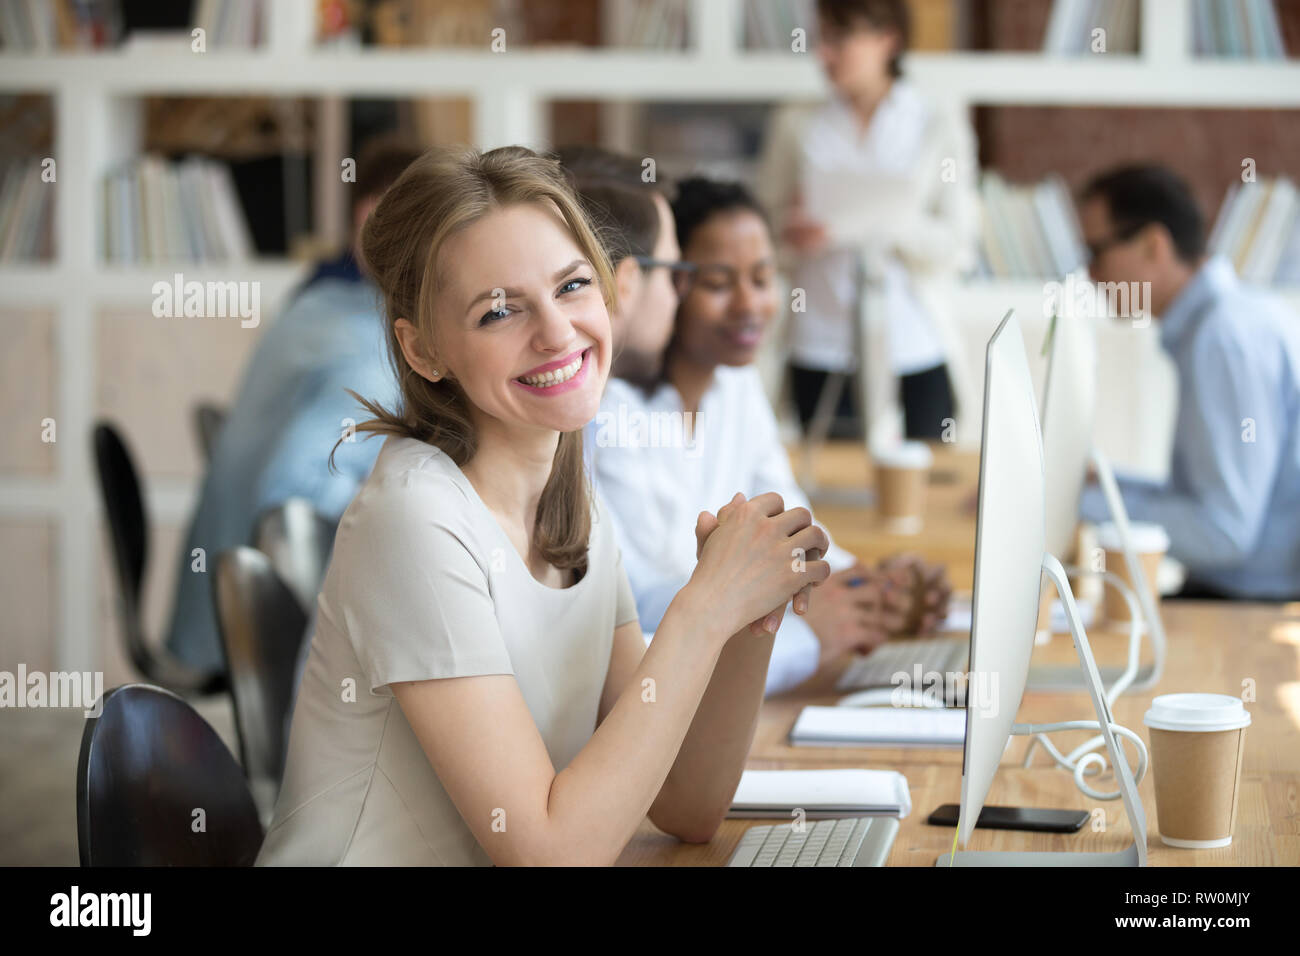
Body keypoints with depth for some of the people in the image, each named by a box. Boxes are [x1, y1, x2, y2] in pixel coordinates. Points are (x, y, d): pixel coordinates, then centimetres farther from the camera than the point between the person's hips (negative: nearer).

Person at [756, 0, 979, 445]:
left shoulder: (941, 128, 4)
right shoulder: (797, 126, 10)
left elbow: (957, 248, -3)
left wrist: (875, 219, -17)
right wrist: (790, 235, -12)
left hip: (916, 348, -1)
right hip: (822, 349, 1)